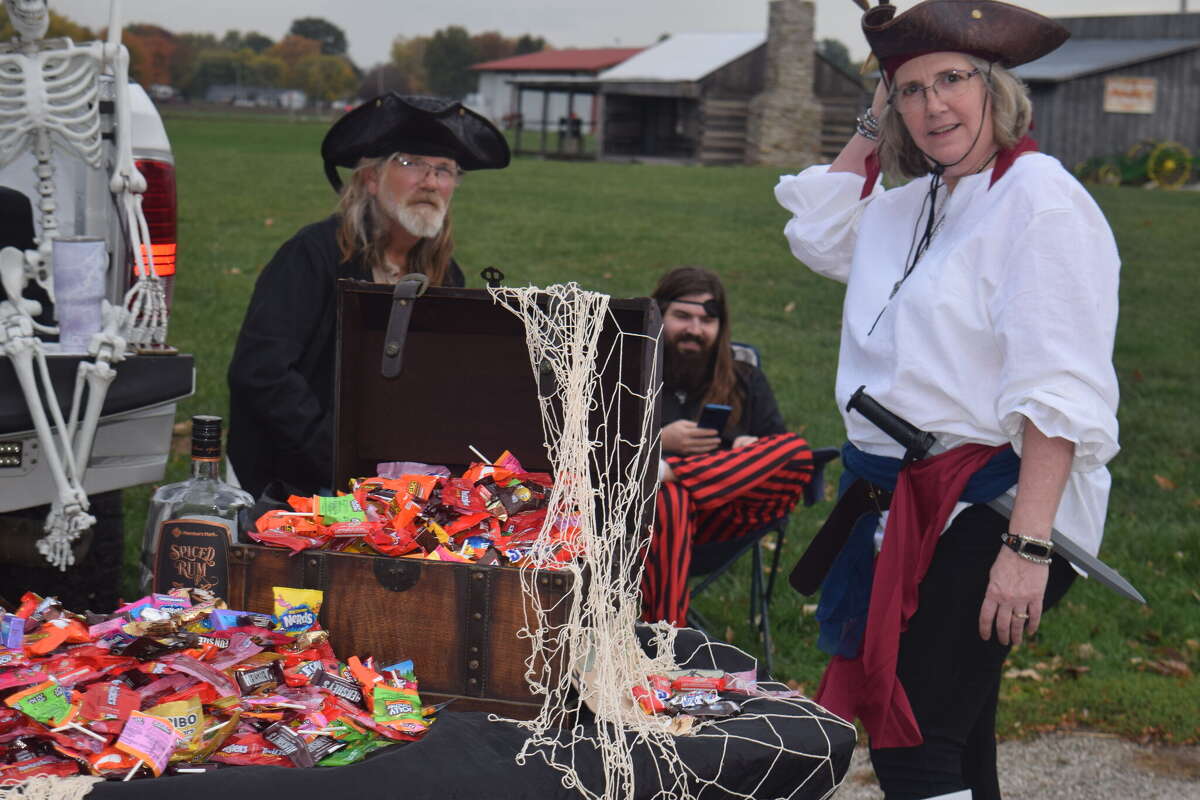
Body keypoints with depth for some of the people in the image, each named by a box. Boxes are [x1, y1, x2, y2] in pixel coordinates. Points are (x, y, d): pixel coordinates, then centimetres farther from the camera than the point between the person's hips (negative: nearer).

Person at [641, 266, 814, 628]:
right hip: (638, 509, -2)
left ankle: (661, 472, -38)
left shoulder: (746, 382, 24)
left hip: (719, 516, 3)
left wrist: (751, 452, -10)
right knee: (668, 500, -42)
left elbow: (779, 443, 15)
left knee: (799, 453, -25)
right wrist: (658, 441, -9)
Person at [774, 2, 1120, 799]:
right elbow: (818, 234, 29)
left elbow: (1060, 396, -21)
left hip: (992, 506, -9)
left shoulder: (1039, 197, -14)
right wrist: (871, 132, 17)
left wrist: (1028, 547, -26)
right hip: (904, 498, 9)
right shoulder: (913, 203, 12)